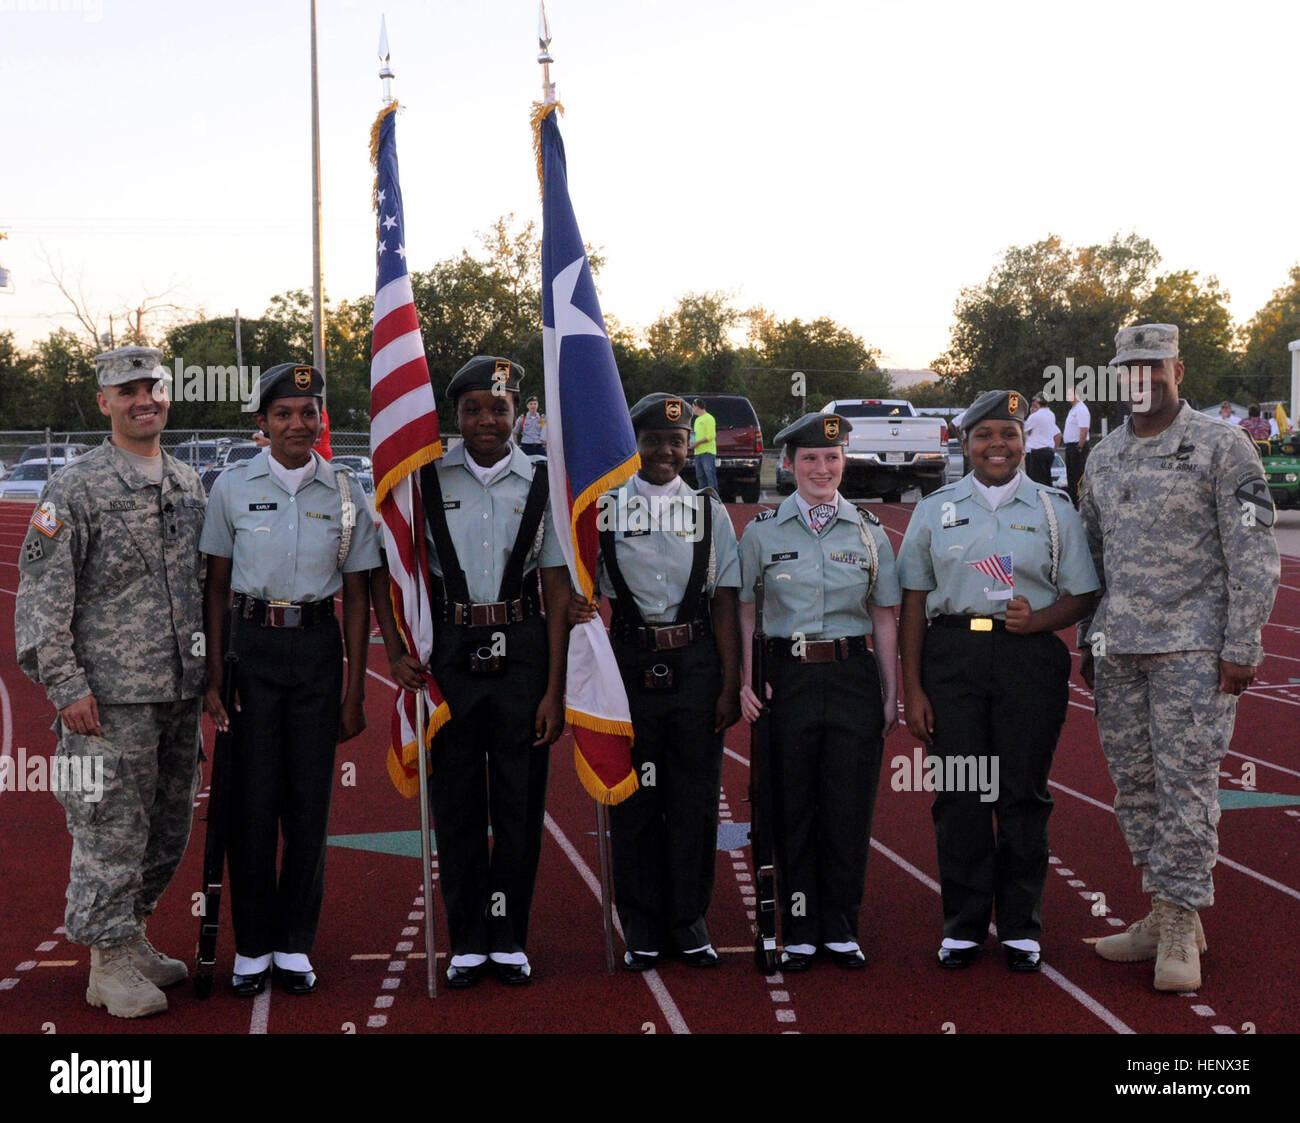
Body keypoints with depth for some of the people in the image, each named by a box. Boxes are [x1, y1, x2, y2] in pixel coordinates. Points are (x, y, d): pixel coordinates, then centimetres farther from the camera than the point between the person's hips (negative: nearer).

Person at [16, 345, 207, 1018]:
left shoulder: (190, 485, 13)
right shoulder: (76, 489, -6)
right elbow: (41, 594, -8)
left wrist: (209, 672, 17)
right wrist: (65, 685, -14)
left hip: (182, 691, 6)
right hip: (111, 696, -6)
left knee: (167, 829, 13)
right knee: (112, 829, -3)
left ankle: (132, 935, 28)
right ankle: (111, 964, 8)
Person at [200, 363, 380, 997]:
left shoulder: (345, 493, 3)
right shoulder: (233, 487, 1)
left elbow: (357, 595, 6)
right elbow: (216, 586, 4)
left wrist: (355, 692, 3)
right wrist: (213, 676, -2)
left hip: (317, 646, 1)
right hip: (252, 643, -1)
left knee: (310, 796, 4)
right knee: (253, 795, -1)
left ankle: (295, 944, 16)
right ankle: (251, 948, 11)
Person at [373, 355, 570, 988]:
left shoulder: (541, 486, 2)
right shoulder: (427, 481, 2)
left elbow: (558, 593, 1)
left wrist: (554, 689, -3)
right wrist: (396, 651, -3)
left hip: (522, 650, 0)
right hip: (450, 650, 0)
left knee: (519, 800, 5)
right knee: (456, 799, 6)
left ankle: (510, 940, 18)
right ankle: (467, 942, 17)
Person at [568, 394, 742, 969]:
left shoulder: (710, 510, 9)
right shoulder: (603, 507, 5)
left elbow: (725, 604, 6)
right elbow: (575, 579, 5)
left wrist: (731, 684, 0)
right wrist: (570, 602, -20)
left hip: (696, 663, 1)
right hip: (630, 663, -1)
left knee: (695, 797, 6)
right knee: (634, 798, 4)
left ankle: (689, 921, 19)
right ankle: (642, 926, 17)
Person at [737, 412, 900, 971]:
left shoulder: (868, 530, 7)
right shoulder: (763, 530, 4)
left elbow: (884, 618, 9)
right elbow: (743, 611, 6)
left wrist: (891, 693, 5)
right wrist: (746, 681, -5)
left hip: (853, 674, 1)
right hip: (788, 674, -1)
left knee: (850, 805, 2)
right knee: (792, 805, 2)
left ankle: (841, 928, 15)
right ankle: (799, 931, 14)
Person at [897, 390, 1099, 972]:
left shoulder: (1054, 509, 8)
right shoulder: (935, 509, 9)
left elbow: (1081, 595, 7)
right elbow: (913, 602, 7)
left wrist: (1038, 620, -14)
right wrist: (912, 688, 1)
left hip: (1031, 658, 0)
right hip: (952, 656, 1)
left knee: (1024, 791, 2)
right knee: (958, 793, 1)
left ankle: (1021, 926, 14)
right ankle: (963, 925, 13)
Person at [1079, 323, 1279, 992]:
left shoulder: (1222, 447, -5)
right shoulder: (1104, 457, 13)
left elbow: (1255, 556, -7)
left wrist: (1240, 649, -12)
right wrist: (1089, 640, 16)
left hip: (1193, 646, -6)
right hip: (1119, 648, 6)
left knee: (1185, 783, -5)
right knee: (1133, 784, 8)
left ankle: (1180, 925, 4)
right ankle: (1169, 917, 19)